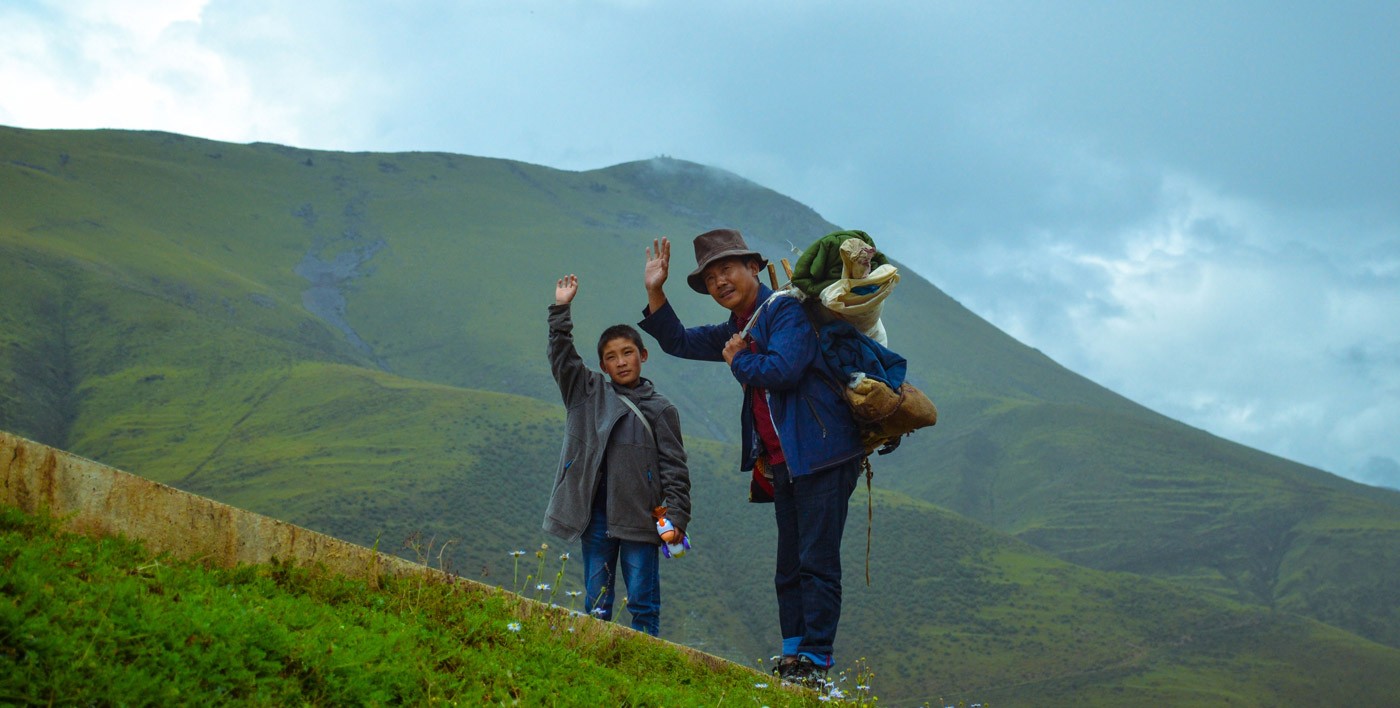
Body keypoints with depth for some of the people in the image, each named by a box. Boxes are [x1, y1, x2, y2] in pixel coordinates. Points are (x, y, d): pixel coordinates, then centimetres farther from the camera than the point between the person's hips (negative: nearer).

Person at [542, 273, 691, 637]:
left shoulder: (660, 410, 3)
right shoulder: (589, 393, 12)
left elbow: (675, 468, 2)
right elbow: (562, 357, 5)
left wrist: (676, 518, -7)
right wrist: (560, 311, -4)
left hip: (639, 518, -3)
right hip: (595, 515, 3)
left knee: (643, 602, -1)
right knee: (596, 601, 7)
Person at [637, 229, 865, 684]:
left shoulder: (785, 309, -10)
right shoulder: (736, 330, 18)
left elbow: (783, 369, -25)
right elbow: (679, 342, 27)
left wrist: (737, 361, -6)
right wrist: (655, 292, 14)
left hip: (821, 454, -9)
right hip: (782, 463, 10)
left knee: (816, 561, -8)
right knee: (788, 566, 10)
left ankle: (817, 662, -7)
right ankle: (792, 658, 13)